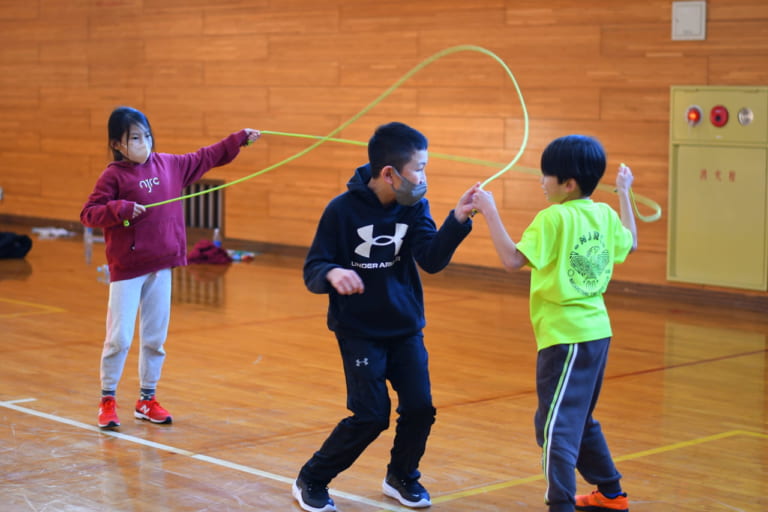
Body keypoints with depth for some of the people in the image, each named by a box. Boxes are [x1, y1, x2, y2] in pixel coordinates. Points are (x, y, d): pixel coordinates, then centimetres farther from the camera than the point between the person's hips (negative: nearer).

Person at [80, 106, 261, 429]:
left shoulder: (169, 165, 8)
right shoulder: (114, 176, -7)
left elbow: (205, 158, 20)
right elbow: (88, 214, -10)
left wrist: (240, 139, 20)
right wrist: (120, 209, -25)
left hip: (161, 266, 5)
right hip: (127, 269, -5)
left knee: (156, 337, 10)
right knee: (120, 338, -3)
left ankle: (147, 400, 21)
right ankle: (107, 400, 12)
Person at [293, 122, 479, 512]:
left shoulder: (414, 207, -4)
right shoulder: (343, 209, -16)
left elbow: (432, 260, -16)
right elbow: (312, 271, -14)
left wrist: (458, 219, -30)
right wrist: (332, 274, -37)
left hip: (406, 330, 4)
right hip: (358, 332, -4)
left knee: (420, 409, 0)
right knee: (370, 416, -8)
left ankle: (402, 477, 27)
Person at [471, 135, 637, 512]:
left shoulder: (555, 218, -16)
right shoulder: (605, 215, 6)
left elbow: (512, 259, -23)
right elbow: (630, 243, 27)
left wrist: (489, 212, -17)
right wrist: (623, 194, 37)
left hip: (566, 336, -9)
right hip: (596, 331, 9)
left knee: (555, 424, -8)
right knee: (580, 420, 24)